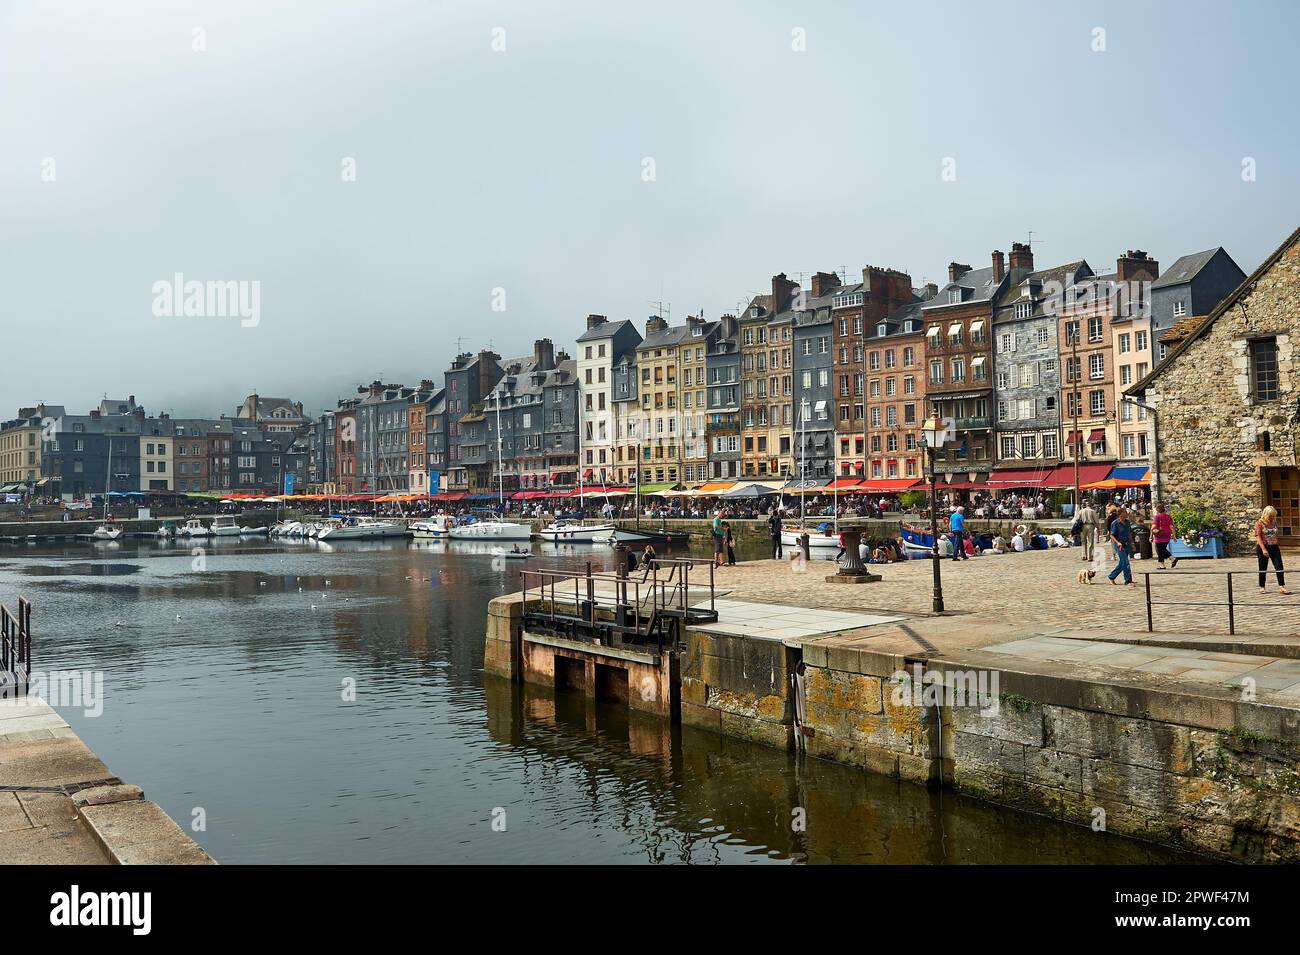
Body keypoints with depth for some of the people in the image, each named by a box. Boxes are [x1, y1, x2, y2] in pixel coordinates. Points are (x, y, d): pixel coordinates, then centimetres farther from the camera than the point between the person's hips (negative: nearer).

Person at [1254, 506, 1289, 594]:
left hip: (1274, 547, 5)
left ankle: (1281, 587, -4)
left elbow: (1275, 536, 17)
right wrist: (1263, 549, -20)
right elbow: (1258, 537, -13)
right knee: (1263, 568, 6)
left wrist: (1278, 547, 16)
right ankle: (1262, 587, 17)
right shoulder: (1260, 523, -8)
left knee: (1279, 567, -5)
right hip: (1263, 548, -4)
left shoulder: (1274, 522, 8)